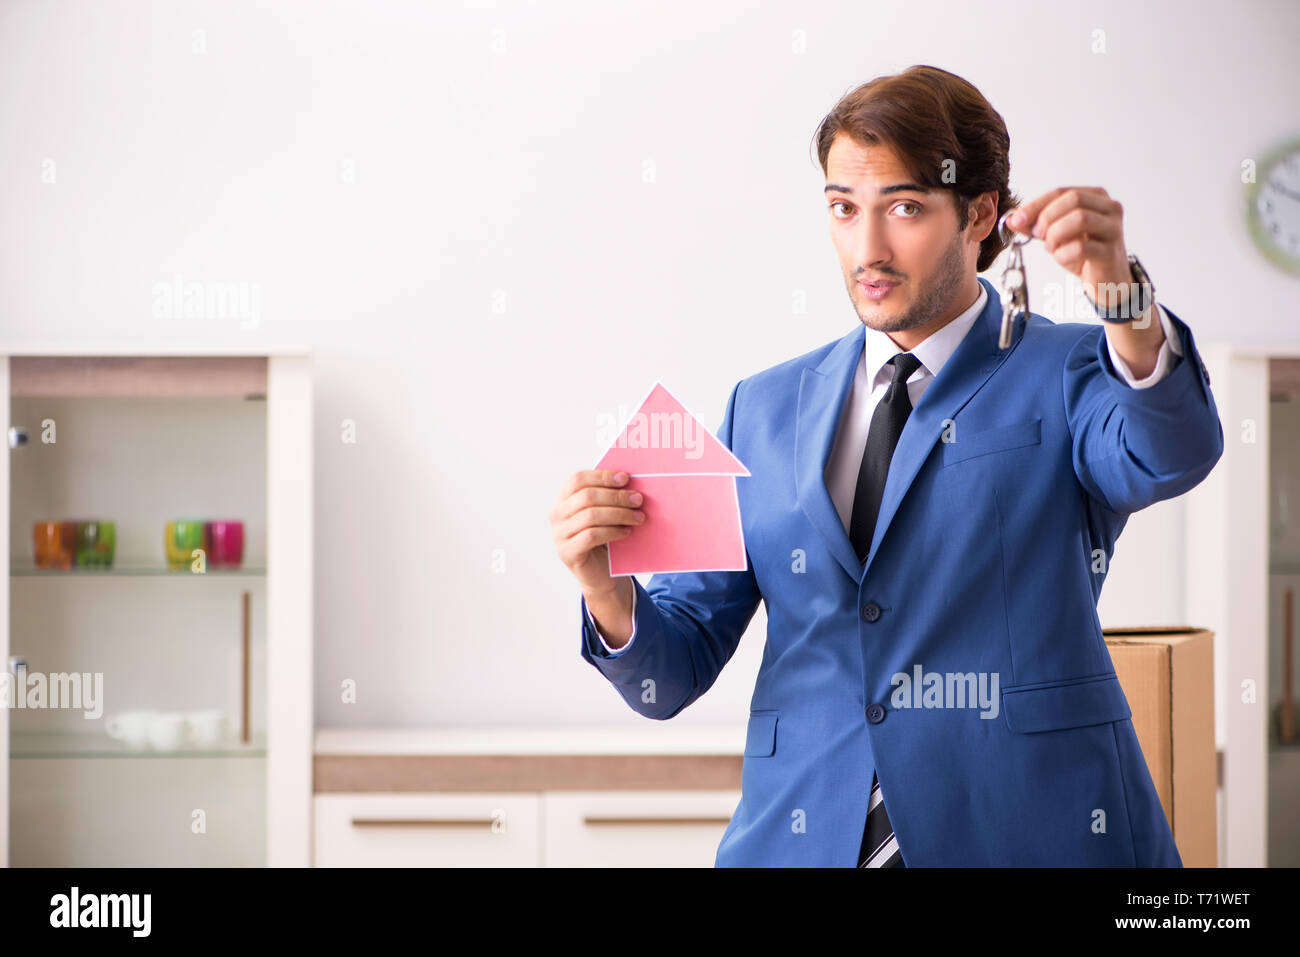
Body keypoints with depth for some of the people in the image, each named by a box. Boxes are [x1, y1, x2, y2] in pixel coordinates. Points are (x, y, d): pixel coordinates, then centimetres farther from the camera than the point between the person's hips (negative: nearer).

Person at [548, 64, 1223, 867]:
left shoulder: (1068, 375, 1)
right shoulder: (764, 409, 10)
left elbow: (1174, 454, -23)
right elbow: (674, 673, 7)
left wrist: (1120, 296, -41)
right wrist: (606, 586, -14)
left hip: (1026, 833, -3)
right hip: (802, 838, 3)